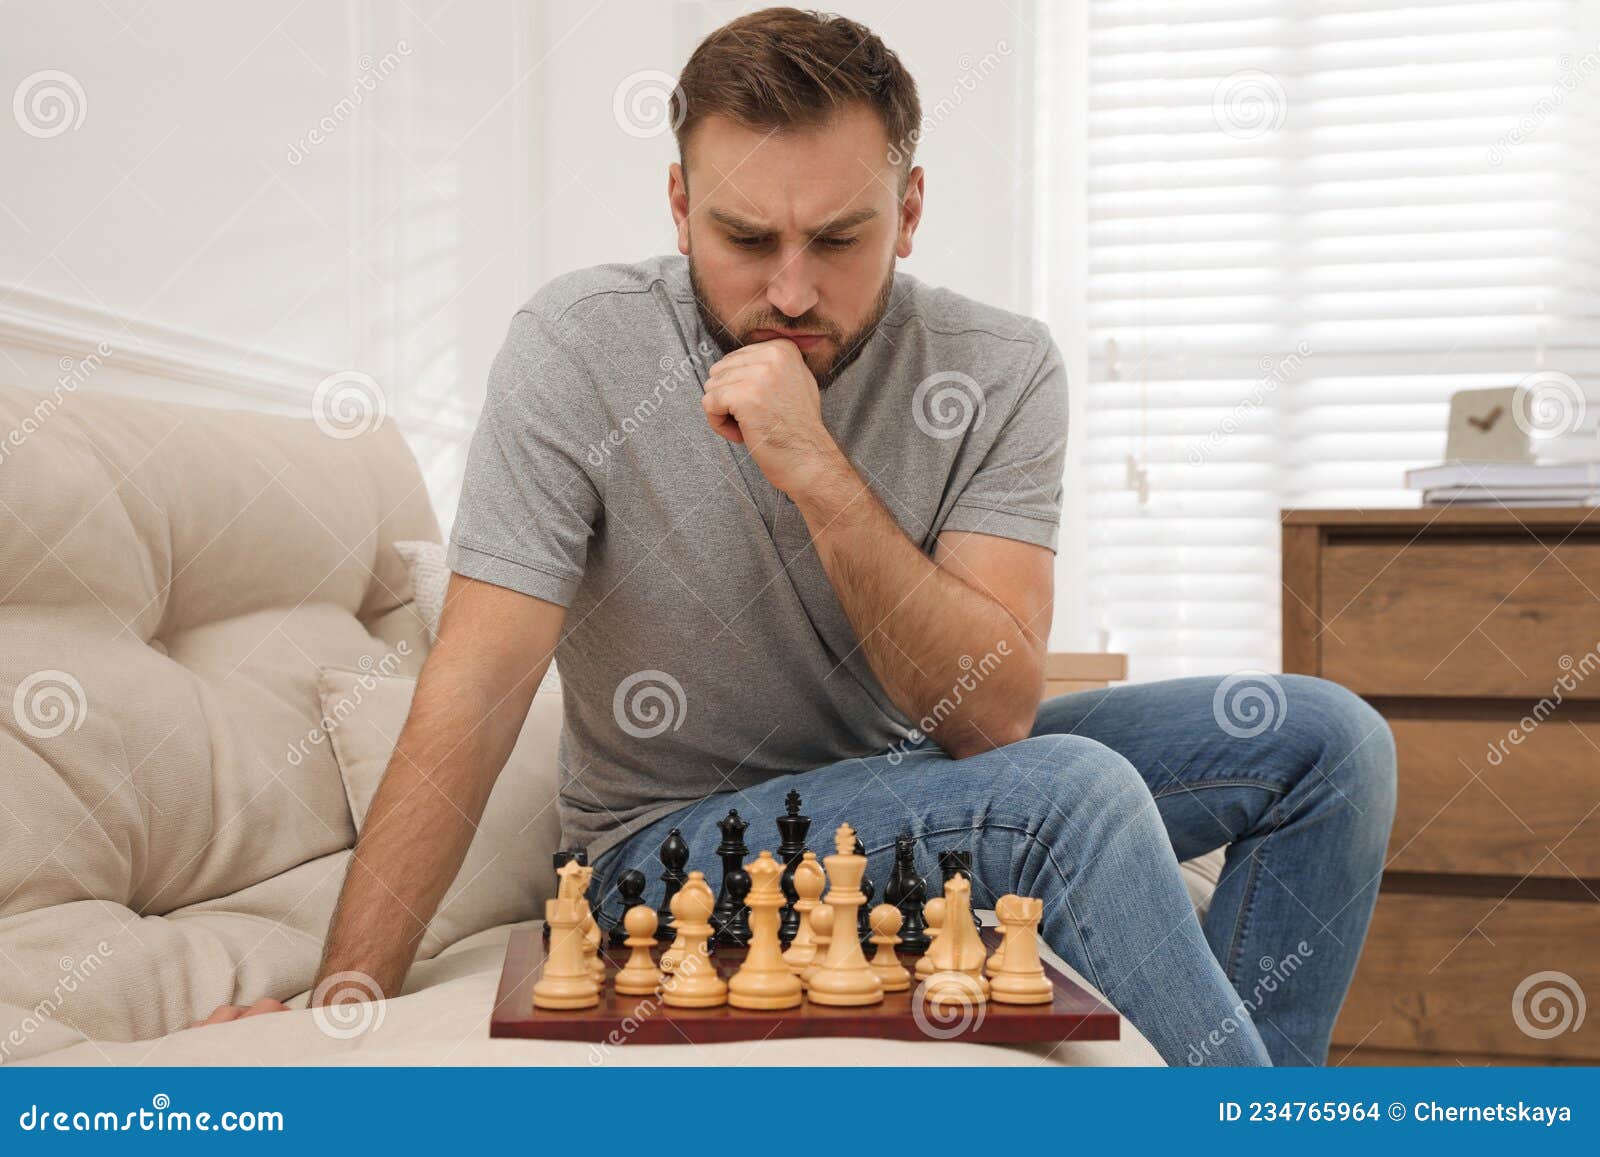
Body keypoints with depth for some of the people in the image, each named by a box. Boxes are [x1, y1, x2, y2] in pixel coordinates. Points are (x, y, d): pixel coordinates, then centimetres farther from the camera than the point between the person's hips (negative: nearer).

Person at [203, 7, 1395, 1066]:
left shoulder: (1001, 372, -12)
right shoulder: (579, 351, -18)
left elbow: (990, 714, -21)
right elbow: (475, 696, -21)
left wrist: (819, 474, -33)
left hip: (918, 777, 4)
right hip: (674, 842, -4)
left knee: (1323, 738, -6)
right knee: (1075, 794, -30)